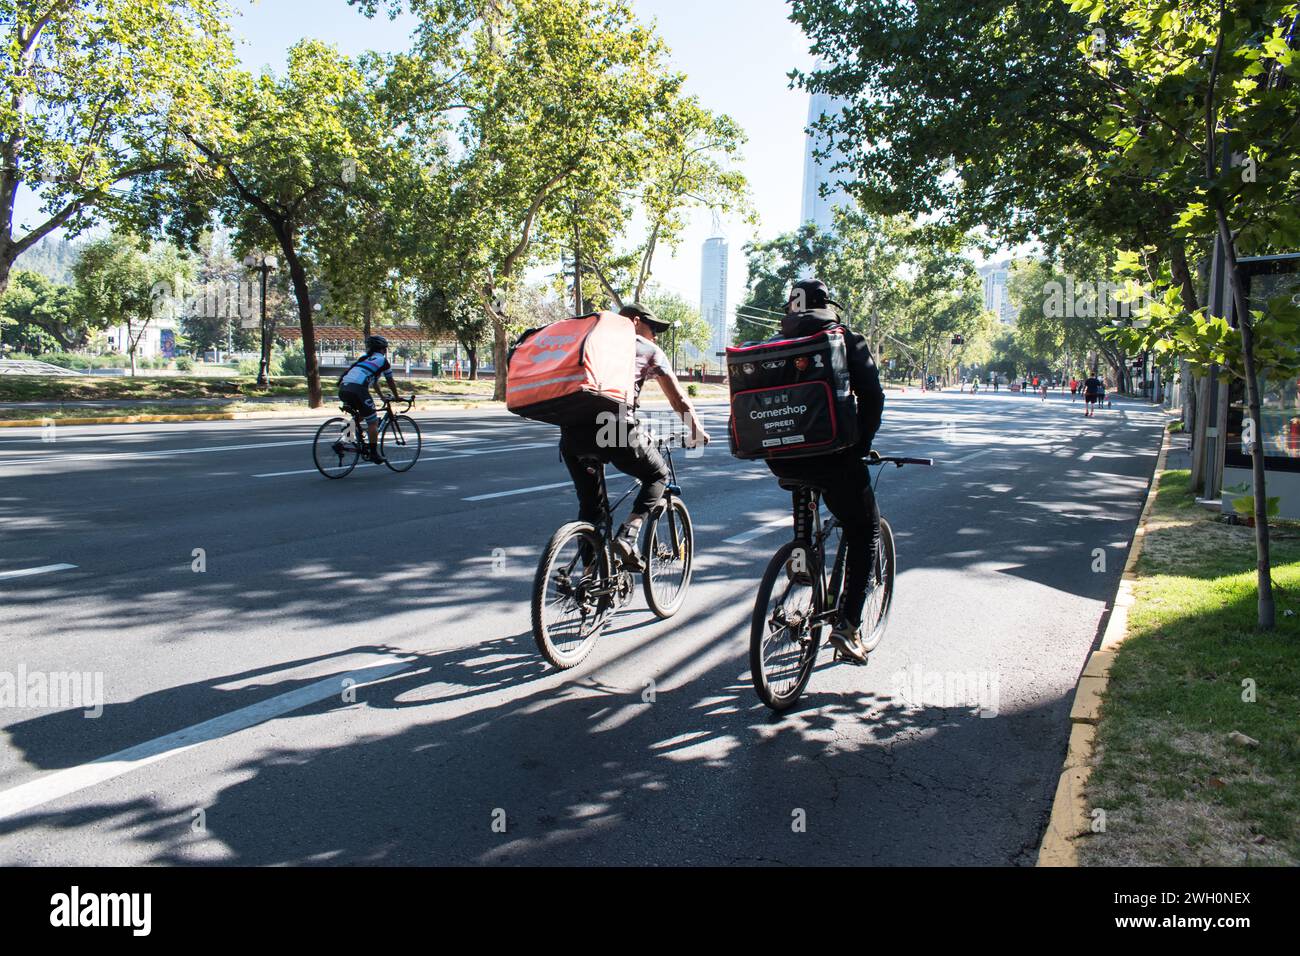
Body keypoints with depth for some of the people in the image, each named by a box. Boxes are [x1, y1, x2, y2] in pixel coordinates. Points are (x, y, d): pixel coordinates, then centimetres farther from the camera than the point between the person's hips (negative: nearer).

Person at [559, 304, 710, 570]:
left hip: (571, 432, 5)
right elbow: (678, 399, 19)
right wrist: (696, 430, 33)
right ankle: (627, 536, 2)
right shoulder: (648, 350, 18)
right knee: (658, 476, 20)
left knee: (589, 507, 19)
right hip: (615, 428, -5)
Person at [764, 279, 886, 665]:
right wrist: (862, 445, 4)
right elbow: (872, 396, -6)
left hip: (780, 457, 5)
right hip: (830, 452, -5)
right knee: (865, 531, 11)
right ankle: (848, 624, 1)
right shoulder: (846, 340, 3)